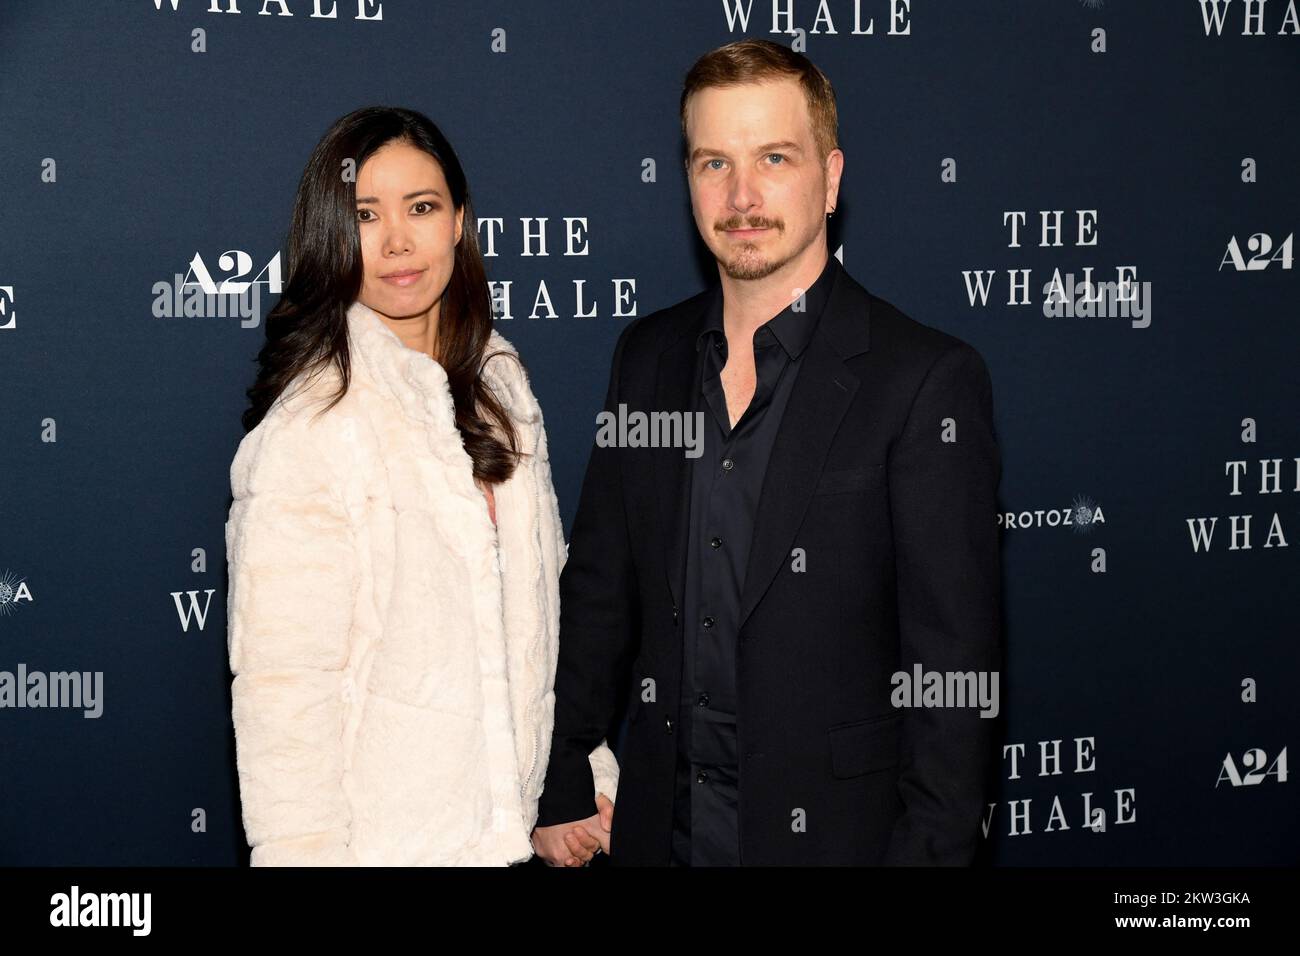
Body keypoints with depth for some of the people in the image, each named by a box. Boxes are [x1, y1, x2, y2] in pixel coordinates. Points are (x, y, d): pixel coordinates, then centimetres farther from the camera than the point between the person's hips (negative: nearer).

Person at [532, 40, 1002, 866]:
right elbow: (600, 590, 8)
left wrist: (931, 847, -17)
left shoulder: (927, 379, -13)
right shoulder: (648, 356, 4)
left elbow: (954, 657, -14)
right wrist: (562, 790, 6)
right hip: (661, 827, 5)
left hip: (831, 829, -4)